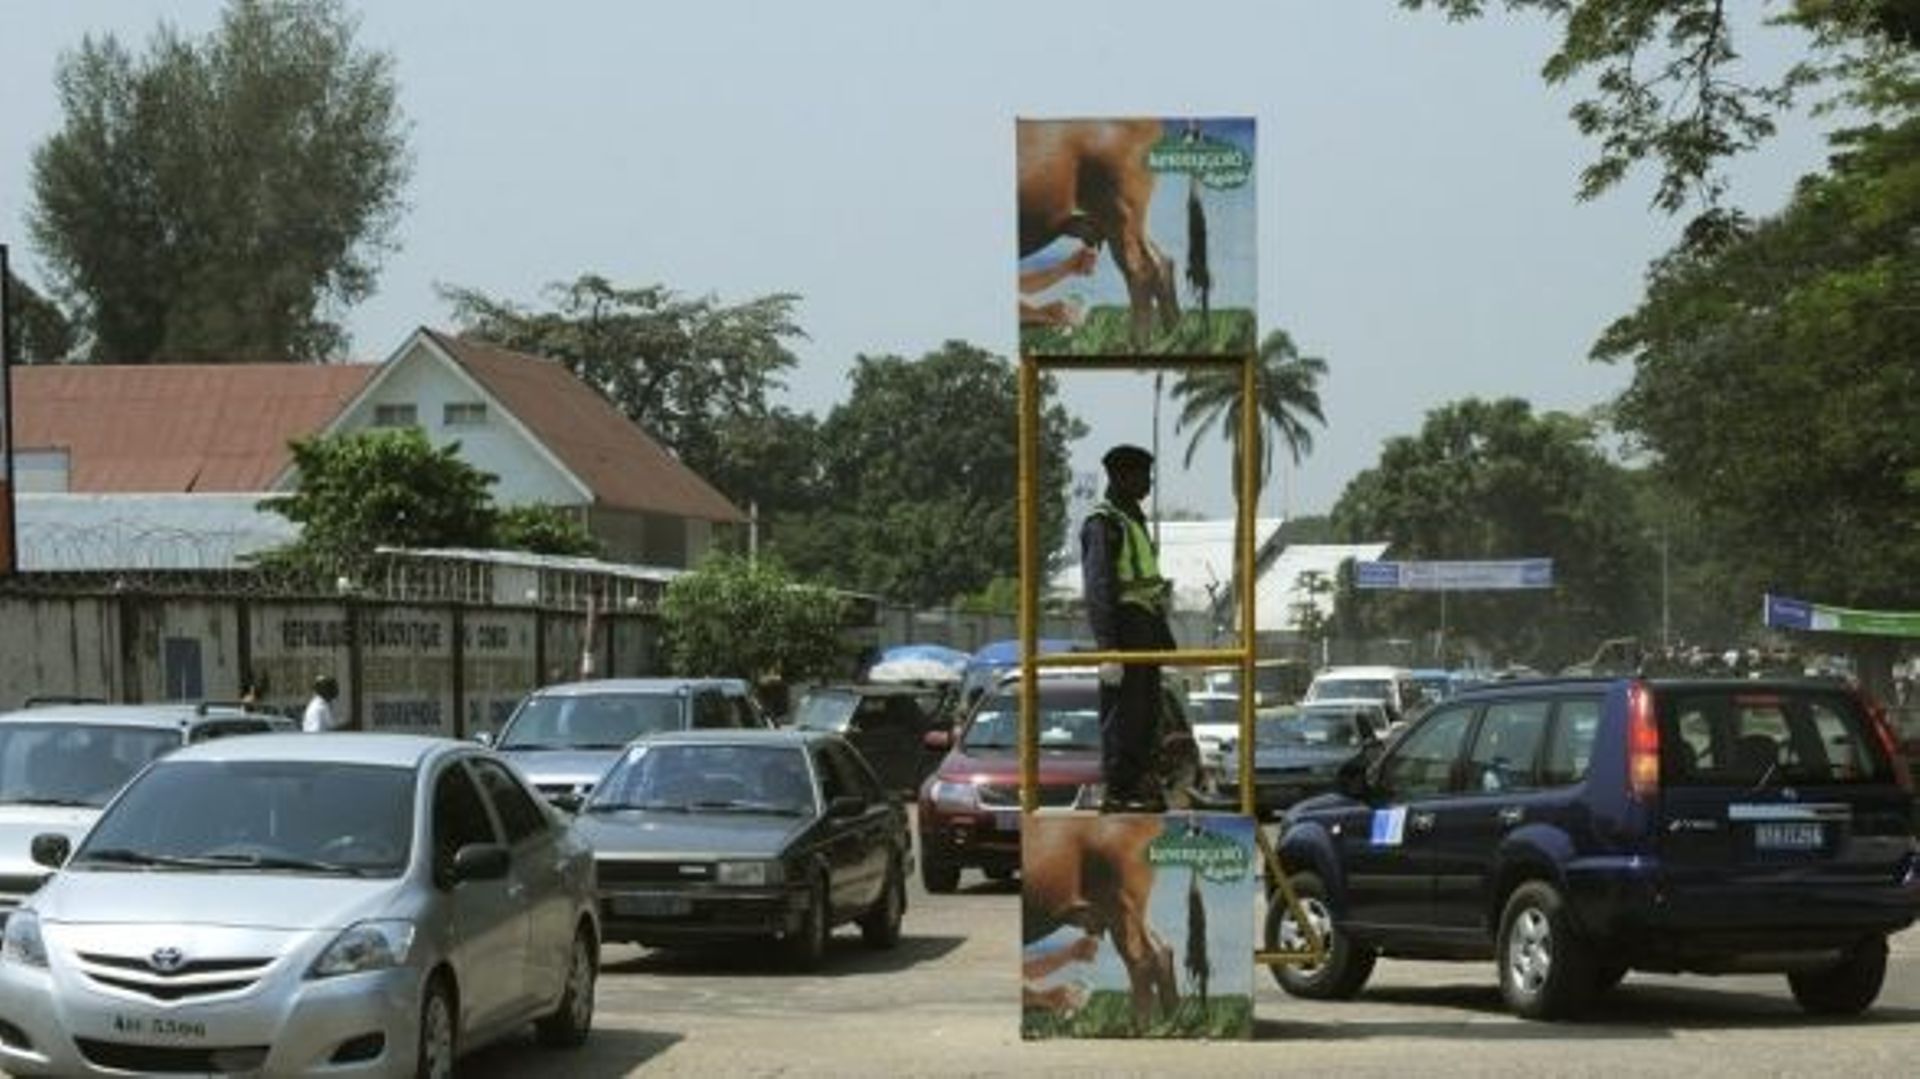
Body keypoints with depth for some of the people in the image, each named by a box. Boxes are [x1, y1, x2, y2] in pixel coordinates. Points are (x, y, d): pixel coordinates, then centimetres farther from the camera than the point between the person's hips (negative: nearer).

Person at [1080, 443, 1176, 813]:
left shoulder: (1134, 520, 21)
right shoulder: (1103, 523, -11)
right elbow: (1098, 589, -18)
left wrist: (1164, 637, 25)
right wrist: (1108, 649, -25)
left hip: (1145, 629, 10)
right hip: (1124, 625, -10)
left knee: (1146, 712, 12)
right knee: (1122, 714, -8)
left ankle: (1138, 788, 19)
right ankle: (1116, 794, -6)